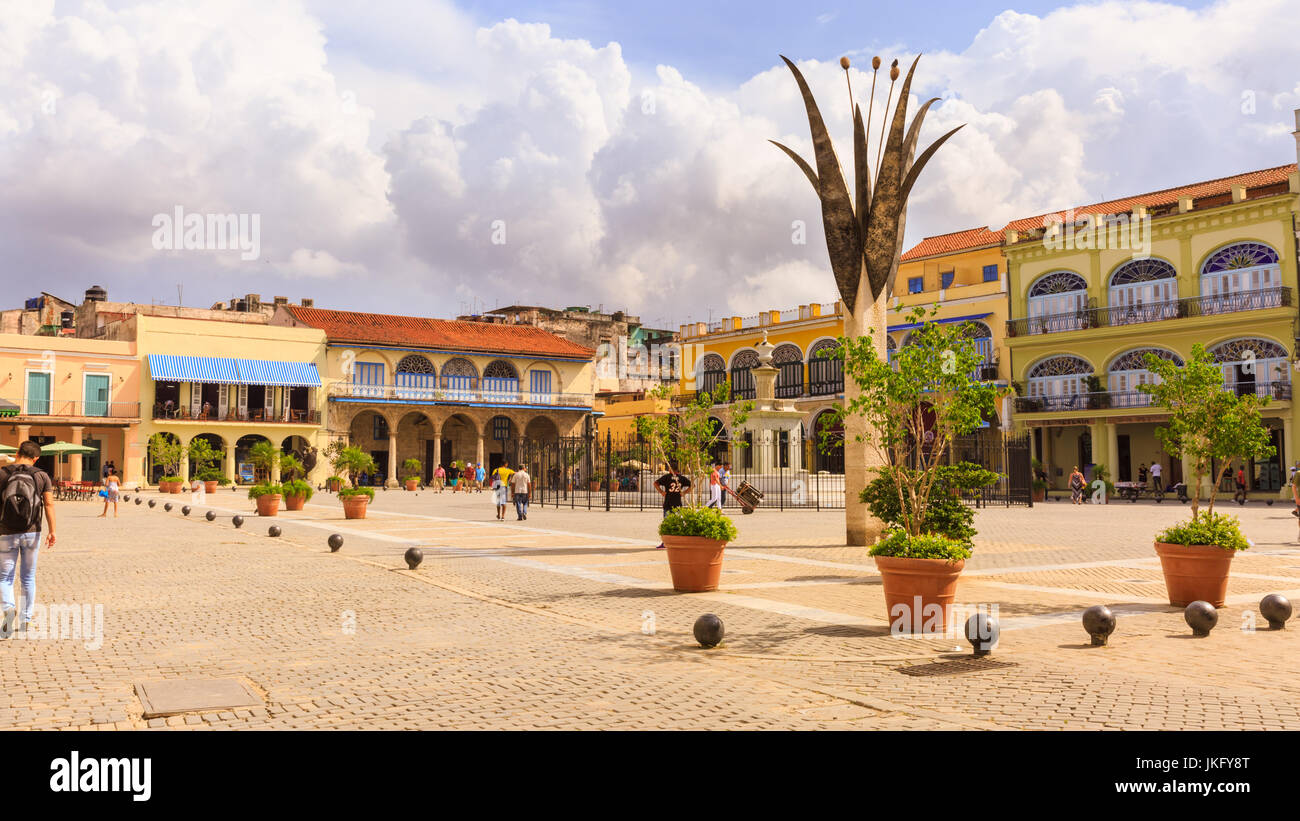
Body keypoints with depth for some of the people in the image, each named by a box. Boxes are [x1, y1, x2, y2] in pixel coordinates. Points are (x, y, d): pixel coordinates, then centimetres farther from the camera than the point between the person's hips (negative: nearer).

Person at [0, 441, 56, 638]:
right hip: (32, 533, 1)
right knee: (28, 578, 14)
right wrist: (52, 531, -12)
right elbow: (49, 504, -11)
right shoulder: (42, 476, -2)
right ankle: (26, 620, 17)